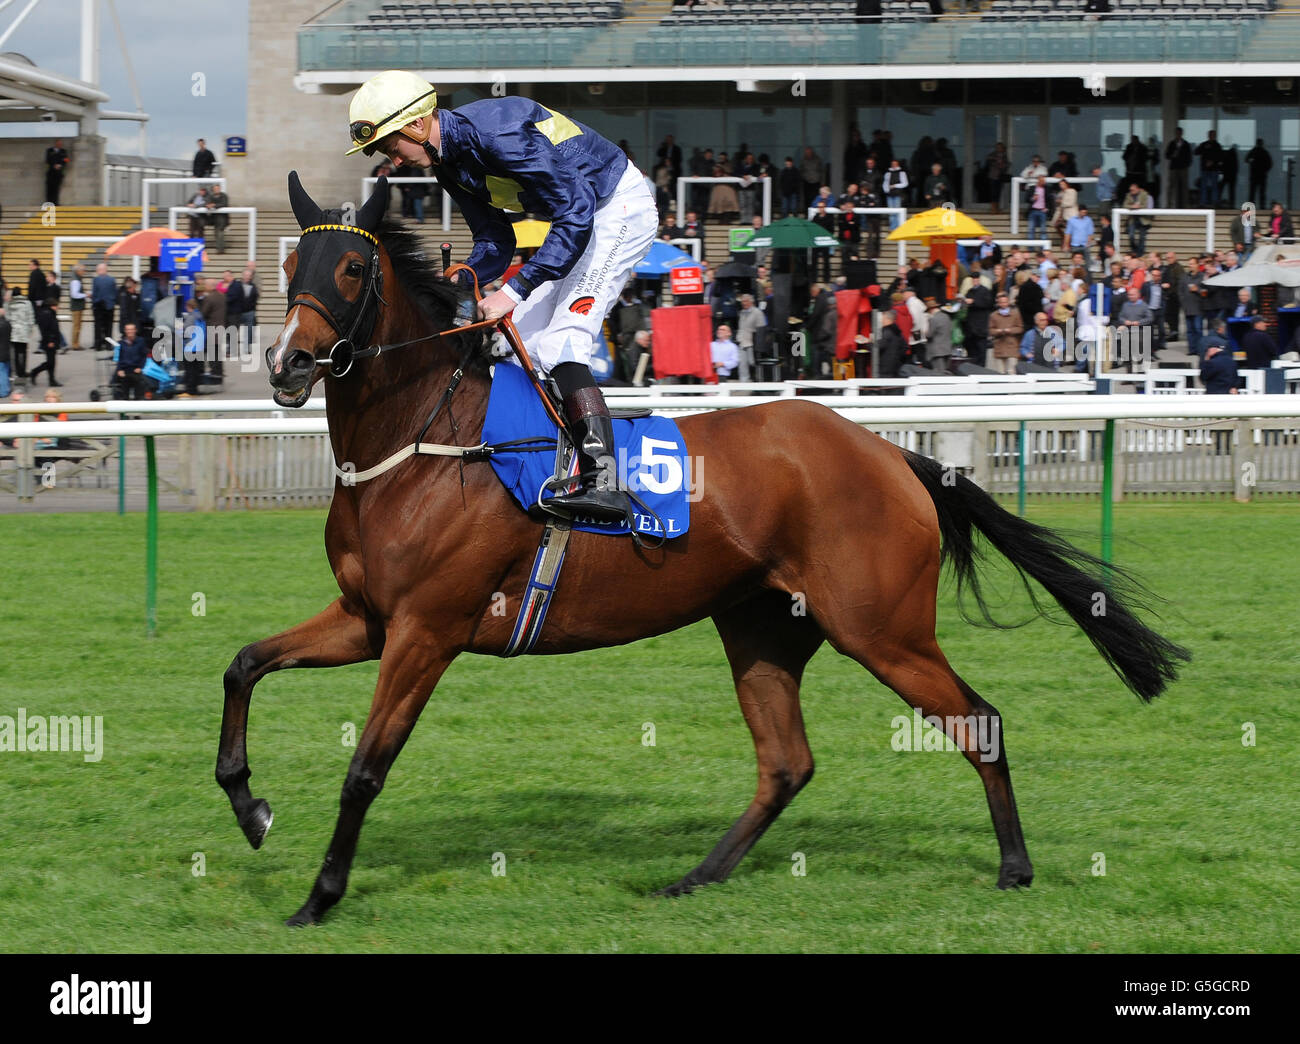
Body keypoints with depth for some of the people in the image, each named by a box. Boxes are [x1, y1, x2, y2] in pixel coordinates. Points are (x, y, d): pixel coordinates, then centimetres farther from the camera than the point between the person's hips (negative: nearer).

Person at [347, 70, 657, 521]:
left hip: (621, 208, -10)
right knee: (523, 342, 6)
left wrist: (516, 290, -32)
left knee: (558, 343, -22)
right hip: (577, 218, 10)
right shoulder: (448, 162, 2)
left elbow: (575, 215, -30)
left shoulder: (499, 134, -29)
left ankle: (604, 480, -32)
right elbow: (495, 243, 10)